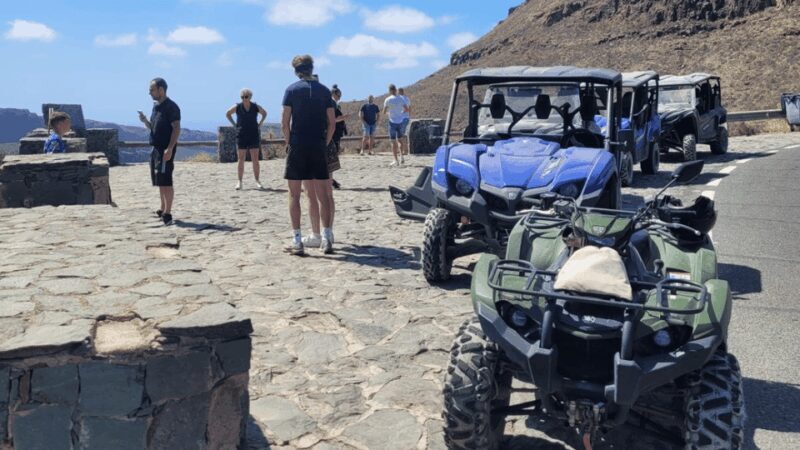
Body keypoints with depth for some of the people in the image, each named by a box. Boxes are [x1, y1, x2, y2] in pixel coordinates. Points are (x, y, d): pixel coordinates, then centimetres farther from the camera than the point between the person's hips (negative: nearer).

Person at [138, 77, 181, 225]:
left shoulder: (171, 106, -11)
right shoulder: (156, 106, 15)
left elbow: (176, 128, -17)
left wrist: (170, 149, -24)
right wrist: (145, 121, 1)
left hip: (166, 149, -9)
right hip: (156, 148, 9)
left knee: (165, 182, -8)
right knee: (159, 181, 14)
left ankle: (167, 214, -5)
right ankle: (162, 210, 24)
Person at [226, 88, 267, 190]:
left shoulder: (256, 107, 1)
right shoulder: (237, 107, -1)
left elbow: (264, 113, 20)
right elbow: (227, 114, 15)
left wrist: (260, 124, 8)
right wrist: (234, 124, 5)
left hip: (254, 136, 0)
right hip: (241, 135, 0)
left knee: (255, 160, 0)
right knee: (241, 160, 1)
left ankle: (257, 181, 6)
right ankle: (239, 182, 5)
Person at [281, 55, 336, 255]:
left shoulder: (292, 90, -1)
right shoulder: (324, 90, 7)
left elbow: (285, 123, -5)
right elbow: (332, 123, 5)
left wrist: (289, 143, 6)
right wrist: (325, 144, 12)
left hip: (298, 146, -3)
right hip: (318, 147, 3)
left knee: (294, 195, 3)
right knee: (322, 194, 8)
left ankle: (297, 241, 2)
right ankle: (326, 238, 6)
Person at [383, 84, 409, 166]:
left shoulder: (388, 100, -7)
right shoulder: (401, 98, 3)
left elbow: (384, 112, -4)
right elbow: (406, 109, 6)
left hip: (392, 122, -4)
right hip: (400, 121, 4)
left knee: (393, 142, 0)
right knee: (400, 140, 18)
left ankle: (396, 160, -1)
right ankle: (401, 157, 7)